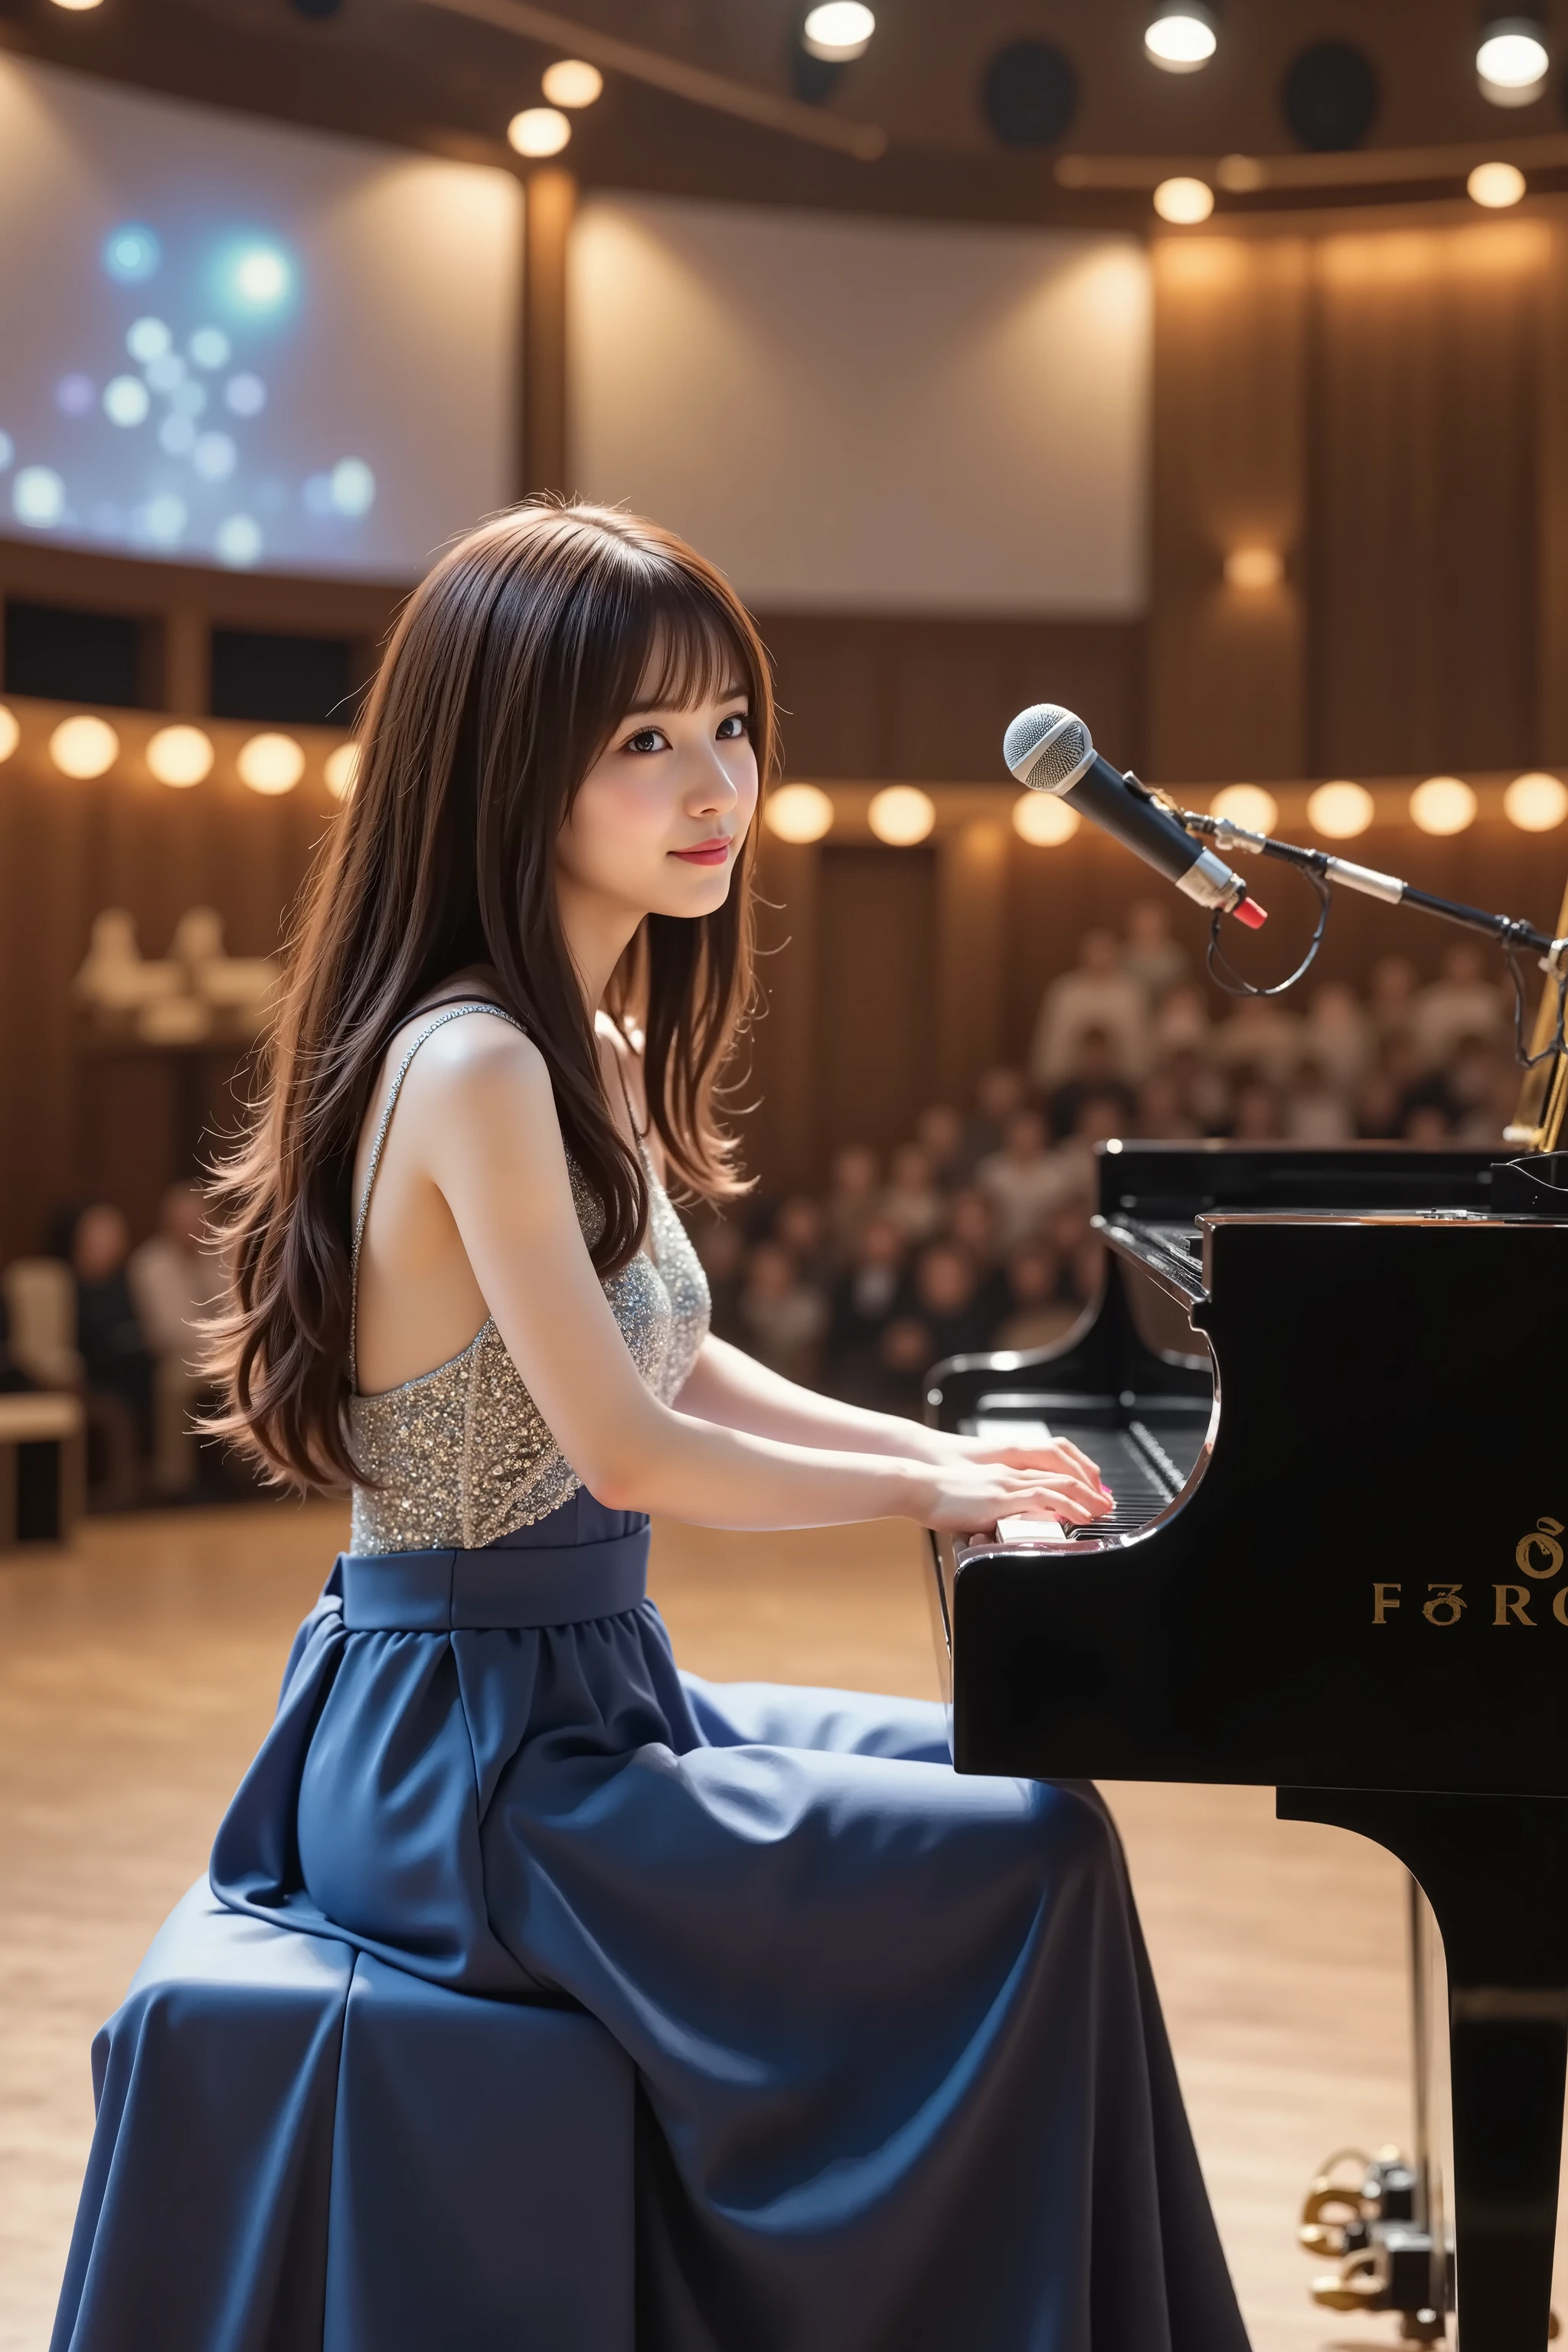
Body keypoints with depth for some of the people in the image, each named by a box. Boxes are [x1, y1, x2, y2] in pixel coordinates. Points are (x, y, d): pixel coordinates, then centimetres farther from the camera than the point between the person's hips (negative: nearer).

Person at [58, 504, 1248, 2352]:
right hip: (466, 1760, -11)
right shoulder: (471, 1062, -23)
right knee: (1027, 1867, -14)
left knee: (1006, 1777, 20)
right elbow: (627, 1451, -25)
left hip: (568, 1694, 11)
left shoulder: (585, 1045, 9)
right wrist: (923, 1492, -11)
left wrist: (939, 1442, 12)